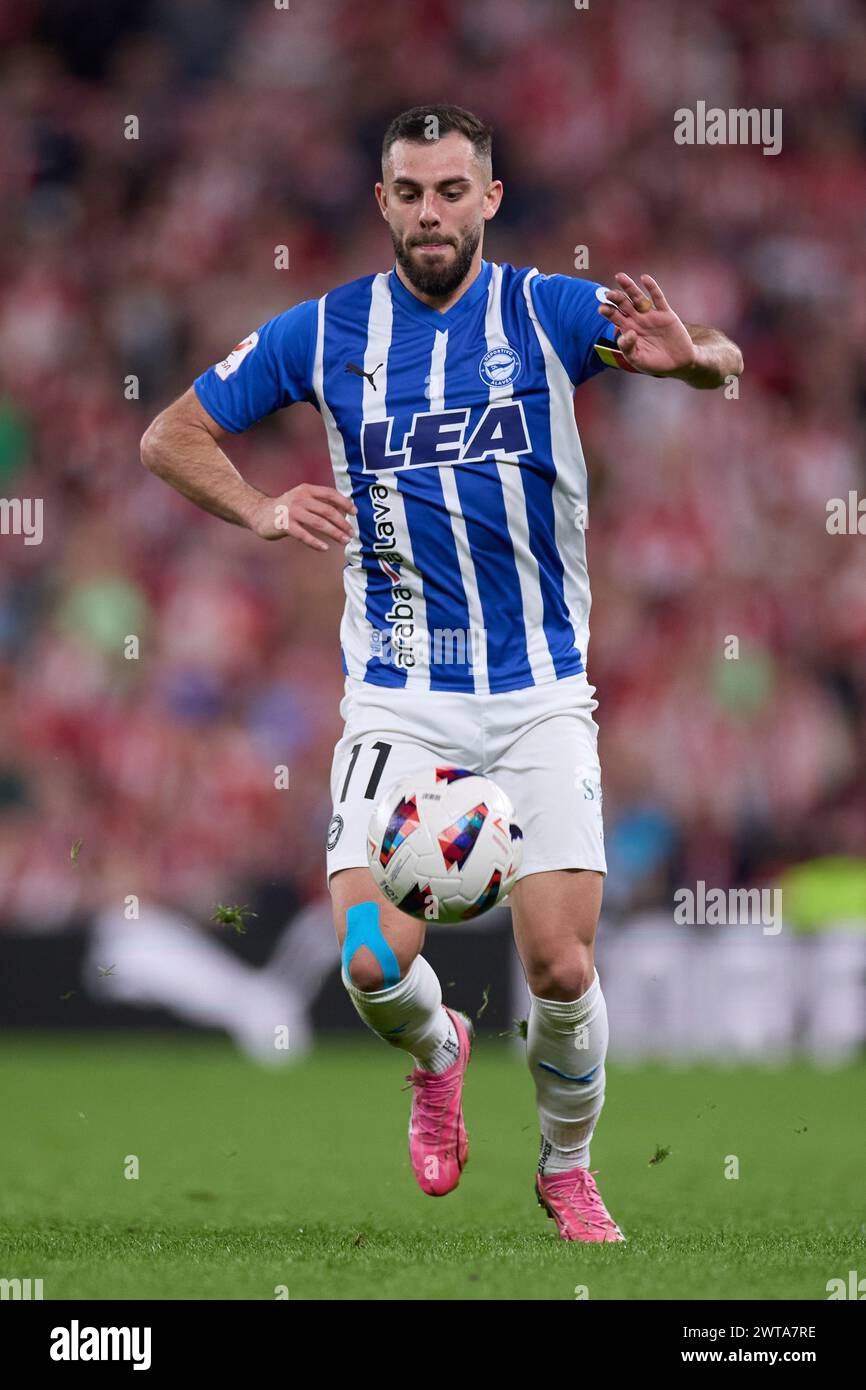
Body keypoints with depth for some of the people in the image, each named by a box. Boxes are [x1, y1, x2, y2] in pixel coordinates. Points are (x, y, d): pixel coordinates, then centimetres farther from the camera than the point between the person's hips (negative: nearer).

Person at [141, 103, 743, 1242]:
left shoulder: (550, 312, -2)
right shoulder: (327, 333, 1)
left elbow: (724, 361, -10)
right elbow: (171, 438, 8)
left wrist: (690, 354, -35)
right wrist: (262, 511, -11)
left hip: (541, 696, -1)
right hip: (399, 700, 1)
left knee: (561, 969, -8)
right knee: (373, 962, -15)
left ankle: (567, 1168, 20)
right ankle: (437, 1053, 22)